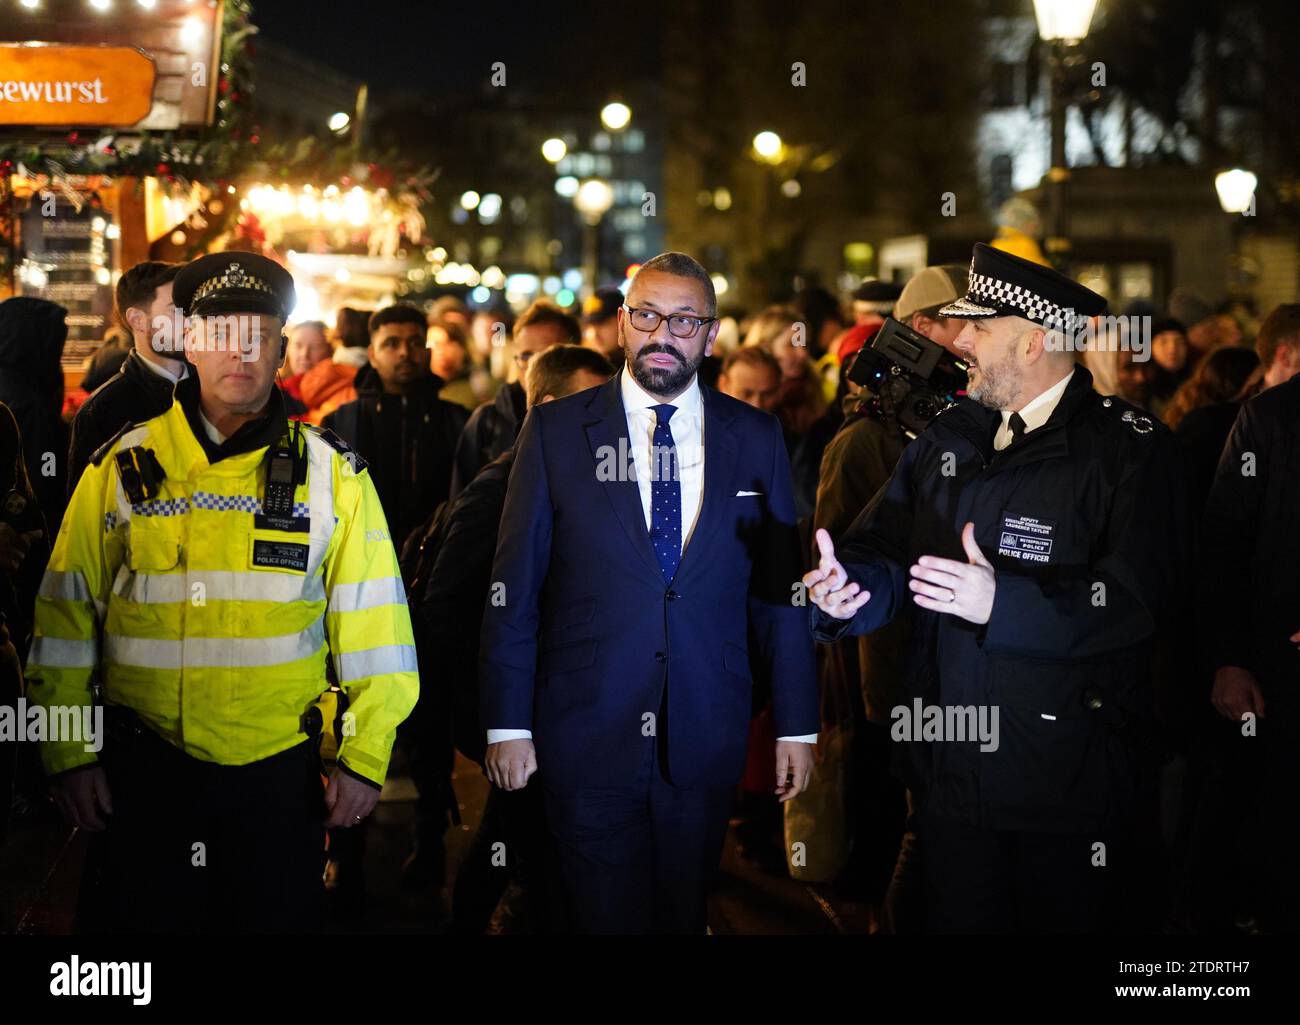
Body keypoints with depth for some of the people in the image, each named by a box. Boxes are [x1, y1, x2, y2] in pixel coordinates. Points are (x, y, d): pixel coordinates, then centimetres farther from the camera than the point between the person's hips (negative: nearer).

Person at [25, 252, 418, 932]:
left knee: (277, 919, 11)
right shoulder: (122, 468, 2)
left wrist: (364, 760, -2)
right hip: (148, 767, 0)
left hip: (282, 772, 0)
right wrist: (67, 754, 2)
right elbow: (67, 619, 4)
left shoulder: (332, 475, 2)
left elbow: (370, 629, 1)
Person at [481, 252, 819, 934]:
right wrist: (507, 723, -5)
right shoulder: (556, 430, -1)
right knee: (606, 915, 5)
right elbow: (514, 588, -1)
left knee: (684, 912, 14)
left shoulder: (755, 438, 4)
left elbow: (780, 588, 6)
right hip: (587, 736, -2)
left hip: (706, 741, 2)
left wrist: (796, 724, 4)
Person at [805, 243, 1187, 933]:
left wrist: (1002, 602, -31)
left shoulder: (1129, 448, -9)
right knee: (957, 922, 16)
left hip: (1069, 783, -5)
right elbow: (886, 548, 7)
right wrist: (849, 588, -16)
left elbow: (1137, 599, -21)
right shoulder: (949, 437, 11)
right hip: (950, 769, 5)